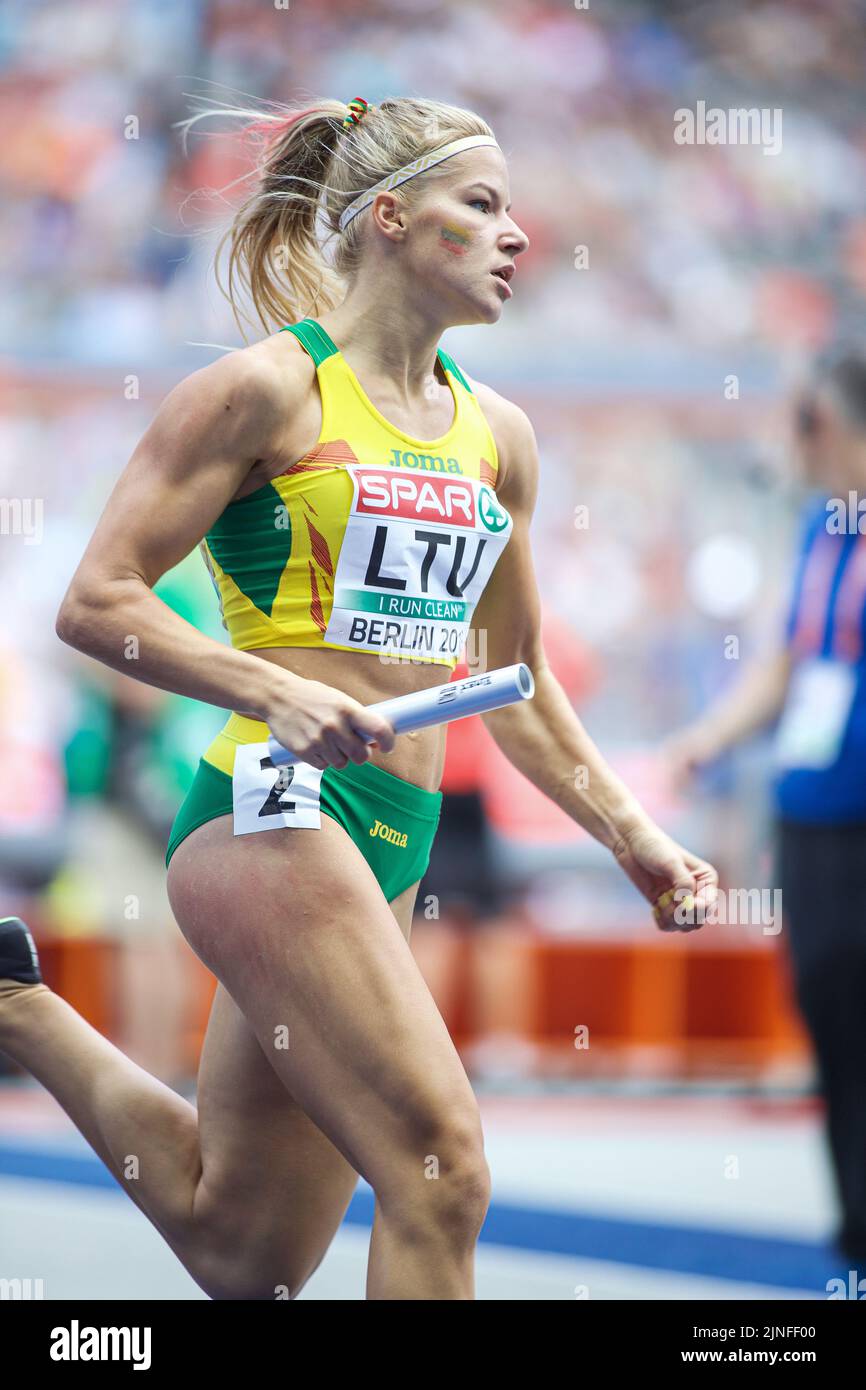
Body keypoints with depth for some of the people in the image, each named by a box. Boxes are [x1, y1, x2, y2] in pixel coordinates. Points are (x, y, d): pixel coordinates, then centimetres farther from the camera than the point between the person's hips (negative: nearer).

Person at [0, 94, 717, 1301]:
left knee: (240, 1249, 13)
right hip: (273, 808, -8)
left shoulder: (496, 432, 14)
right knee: (442, 1170, -18)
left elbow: (515, 683, 24)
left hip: (394, 838, 8)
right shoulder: (269, 391, -5)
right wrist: (277, 695, -20)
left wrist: (632, 838, 17)